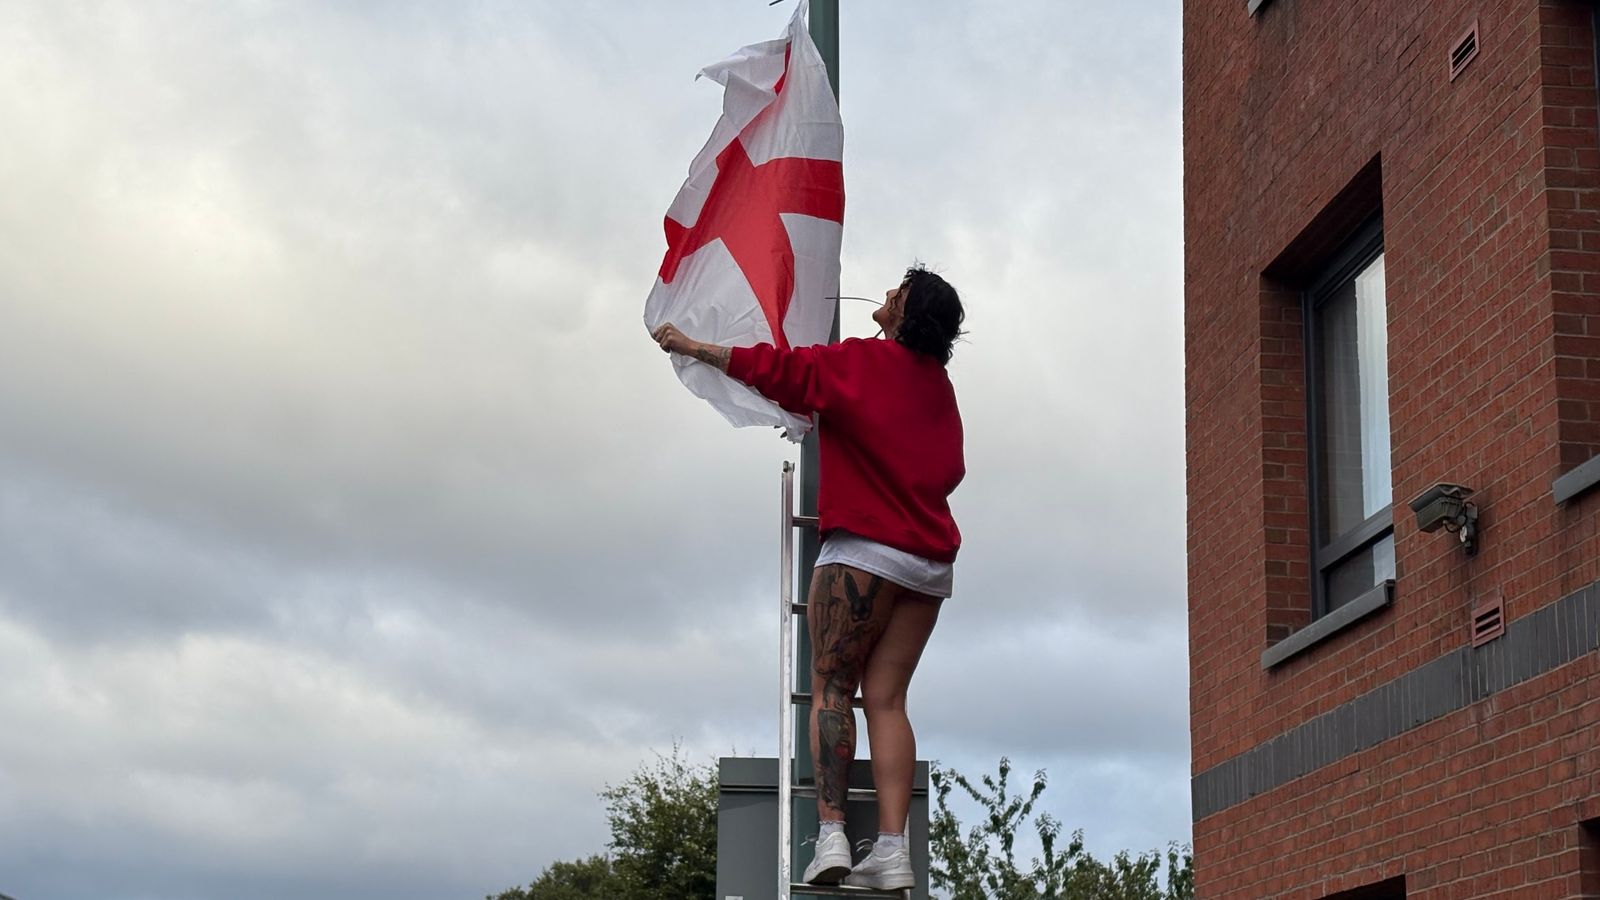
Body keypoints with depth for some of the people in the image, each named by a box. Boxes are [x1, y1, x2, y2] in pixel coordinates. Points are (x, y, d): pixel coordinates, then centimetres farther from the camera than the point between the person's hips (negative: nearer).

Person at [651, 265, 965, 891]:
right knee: (886, 699, 2)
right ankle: (891, 847, -9)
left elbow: (777, 369, -3)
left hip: (864, 548, -6)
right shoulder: (938, 385, 18)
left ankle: (830, 833, -15)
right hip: (930, 561, 6)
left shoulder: (864, 361, -2)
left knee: (831, 688, -4)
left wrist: (693, 347, 7)